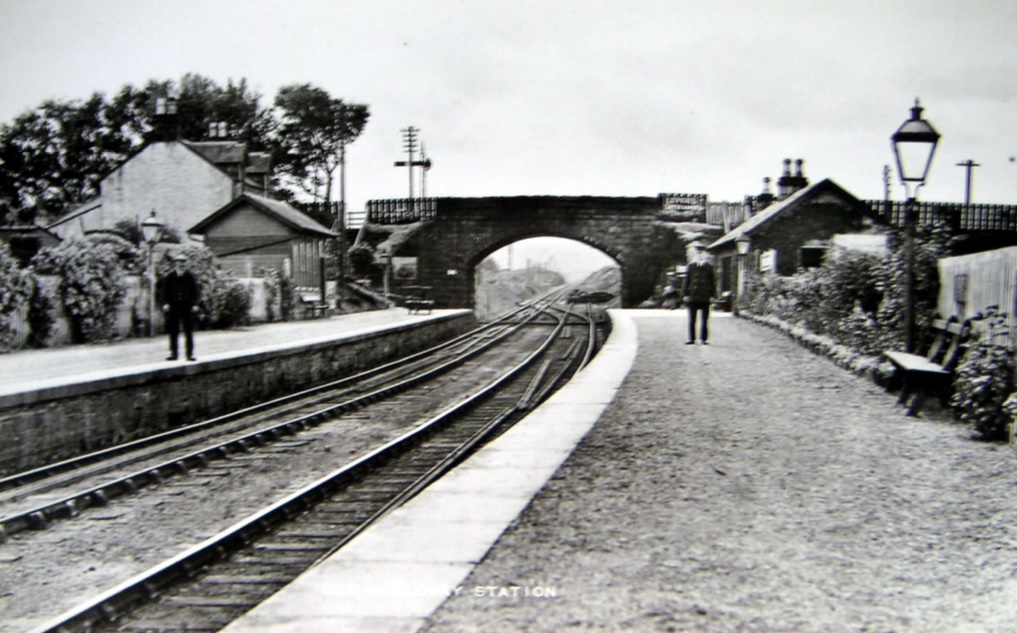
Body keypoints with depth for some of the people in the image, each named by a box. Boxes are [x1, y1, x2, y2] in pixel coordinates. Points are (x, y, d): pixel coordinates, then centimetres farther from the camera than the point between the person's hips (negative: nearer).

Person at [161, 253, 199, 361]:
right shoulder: (169, 277, 4)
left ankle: (190, 354, 5)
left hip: (187, 307, 0)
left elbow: (195, 291, 6)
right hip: (174, 307, 0)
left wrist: (194, 304, -3)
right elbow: (165, 291, 4)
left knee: (189, 332, 1)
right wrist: (166, 303, -7)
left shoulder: (190, 276, 5)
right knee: (173, 332, 3)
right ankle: (174, 353, 10)